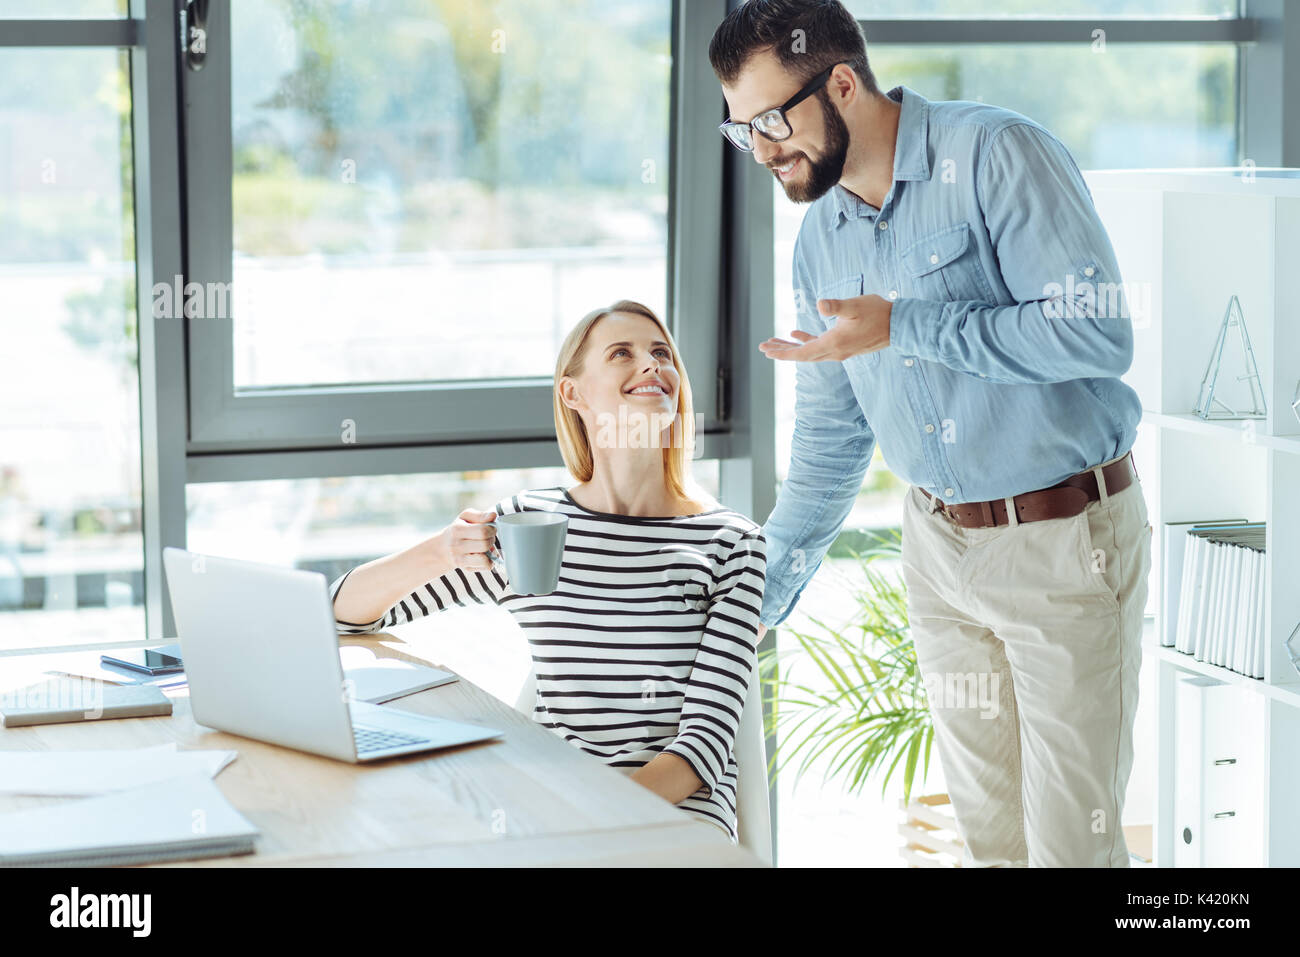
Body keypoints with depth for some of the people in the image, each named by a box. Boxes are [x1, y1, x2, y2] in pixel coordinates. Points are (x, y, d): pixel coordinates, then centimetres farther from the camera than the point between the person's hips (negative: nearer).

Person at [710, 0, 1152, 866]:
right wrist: (758, 600, 11)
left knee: (1073, 839, -3)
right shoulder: (821, 239, 7)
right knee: (988, 832, 11)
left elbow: (1097, 332, -24)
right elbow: (830, 443, 13)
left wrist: (902, 329, -23)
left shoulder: (997, 155, -15)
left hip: (1064, 539, -6)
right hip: (939, 545, 6)